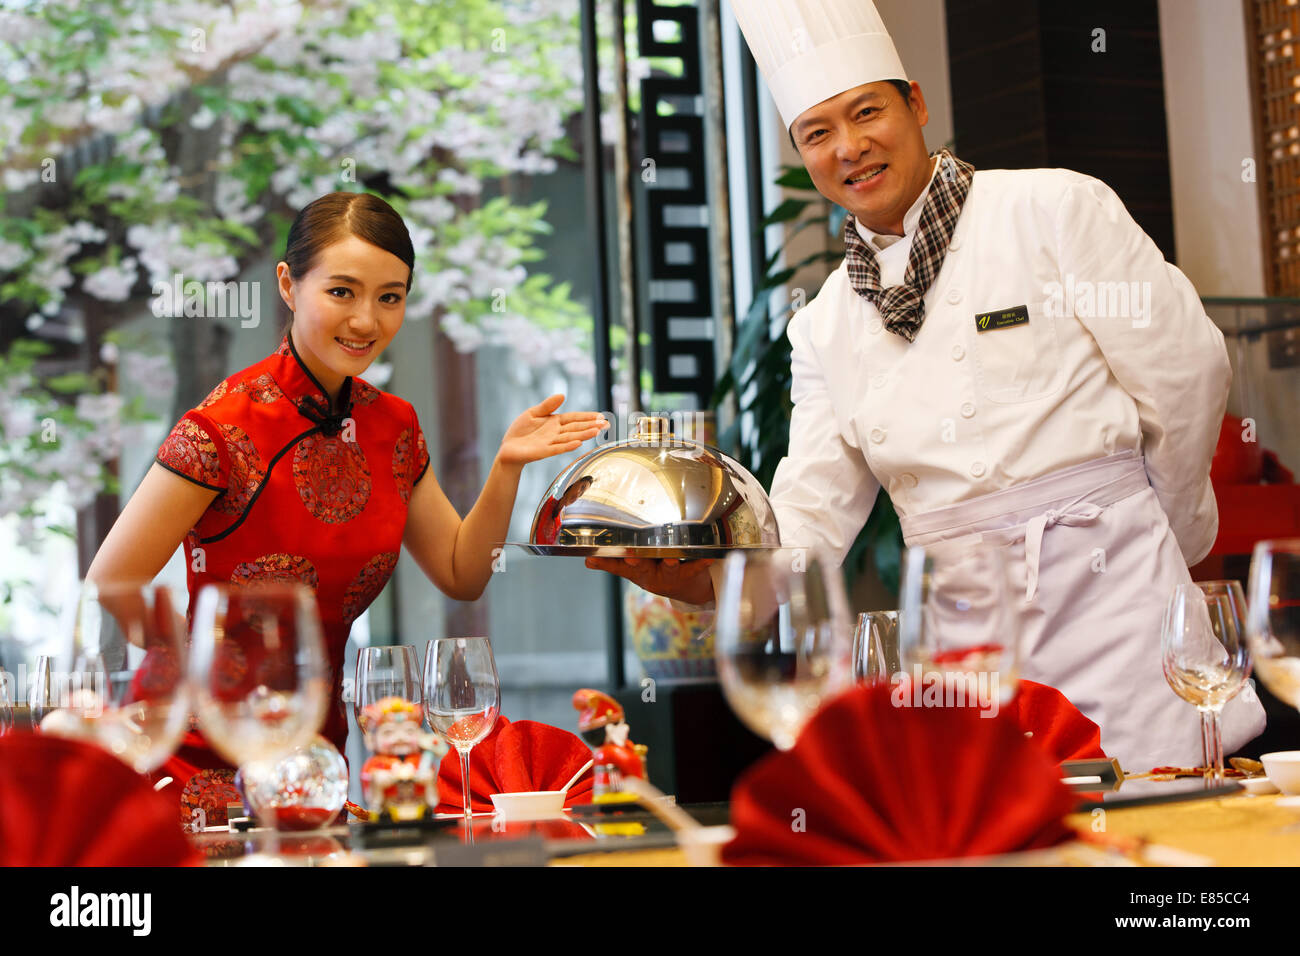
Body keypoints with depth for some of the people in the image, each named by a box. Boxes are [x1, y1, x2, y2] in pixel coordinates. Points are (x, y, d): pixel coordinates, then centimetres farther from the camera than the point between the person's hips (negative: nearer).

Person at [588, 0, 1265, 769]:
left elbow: (1185, 373, 2)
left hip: (1104, 587, -4)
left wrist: (1169, 535, 13)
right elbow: (810, 518, 9)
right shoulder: (826, 327, 13)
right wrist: (708, 575, -12)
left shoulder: (1053, 208, 0)